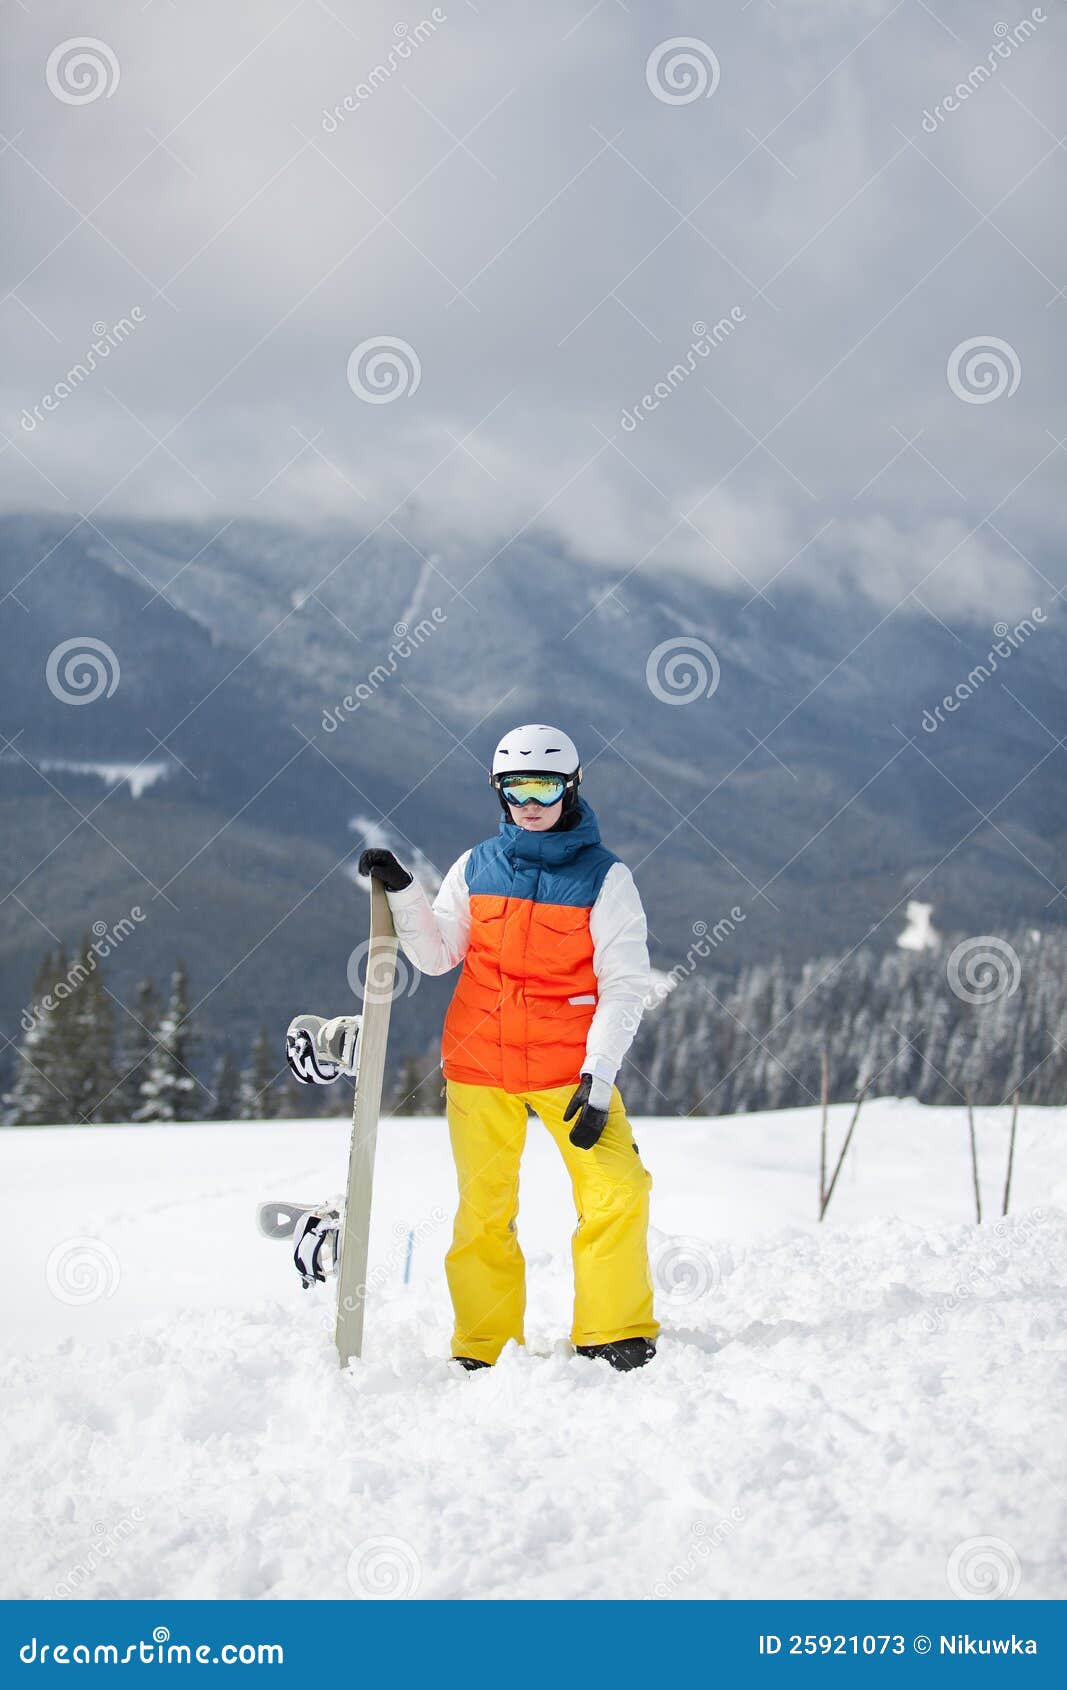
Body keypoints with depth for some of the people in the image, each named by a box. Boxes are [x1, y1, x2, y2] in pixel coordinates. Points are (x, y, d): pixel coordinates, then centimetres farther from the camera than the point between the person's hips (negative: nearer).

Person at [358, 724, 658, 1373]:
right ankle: (483, 1350, 11)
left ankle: (617, 1336, -3)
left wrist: (599, 1076, -14)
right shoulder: (476, 868, 7)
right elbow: (436, 956, 9)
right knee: (484, 1208, 2)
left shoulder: (605, 877, -1)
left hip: (568, 1065, -2)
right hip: (479, 1063, 2)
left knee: (618, 1191, -14)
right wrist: (403, 892, -6)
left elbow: (624, 985, -5)